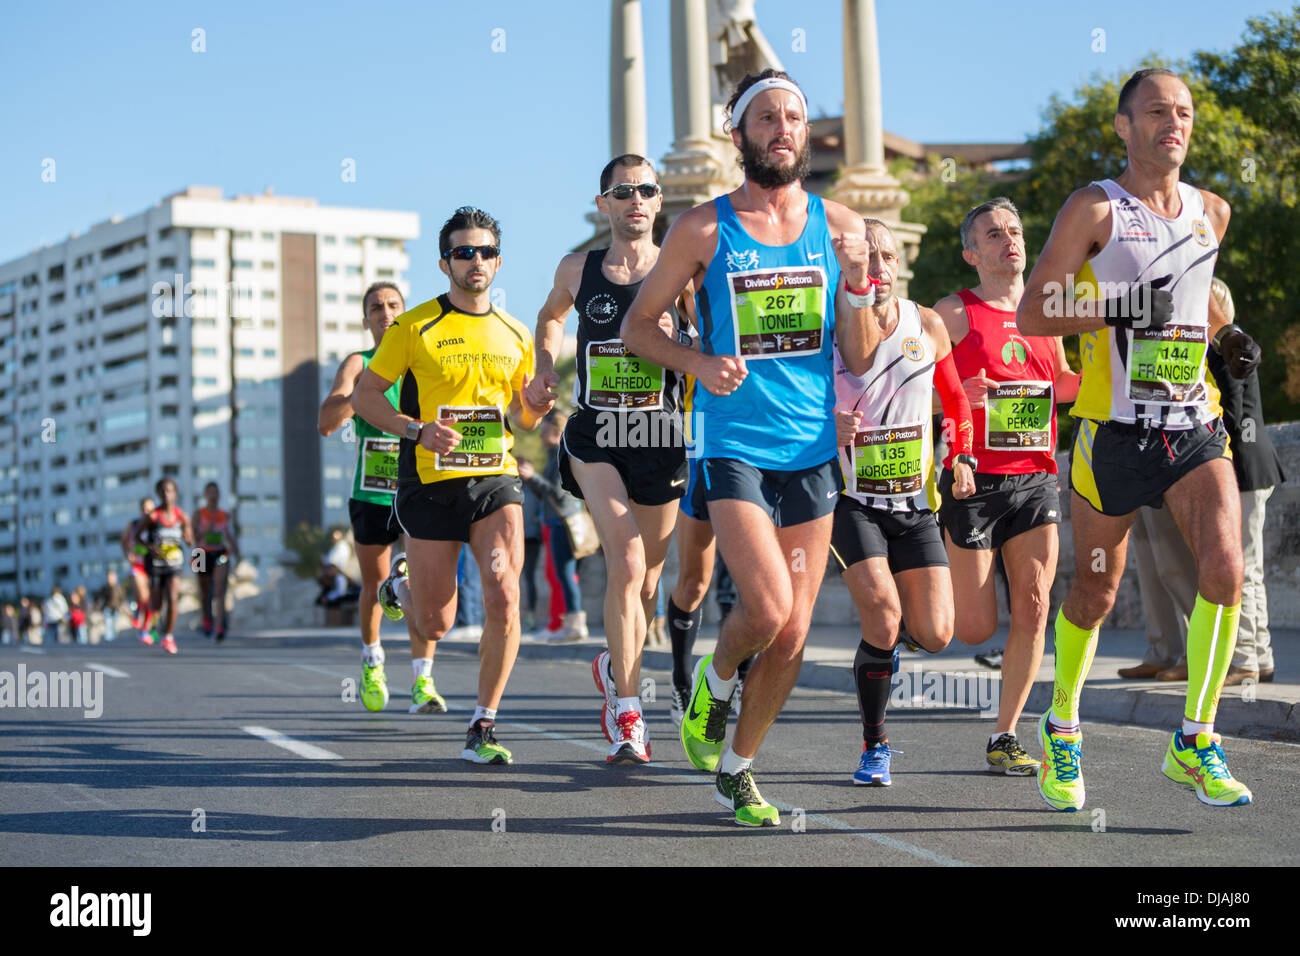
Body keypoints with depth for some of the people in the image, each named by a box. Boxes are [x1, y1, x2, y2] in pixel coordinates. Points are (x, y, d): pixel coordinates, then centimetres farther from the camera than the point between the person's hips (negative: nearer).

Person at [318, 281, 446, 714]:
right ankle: (372, 662, 38)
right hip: (372, 495, 0)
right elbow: (326, 423, -14)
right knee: (374, 584, 13)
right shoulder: (358, 364, -1)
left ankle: (423, 681, -13)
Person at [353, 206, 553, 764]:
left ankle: (482, 728, -4)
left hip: (496, 478, 2)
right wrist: (418, 430, -16)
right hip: (430, 483, -2)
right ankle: (403, 584, 41)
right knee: (435, 624, 3)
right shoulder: (415, 327, -2)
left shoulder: (514, 335, 11)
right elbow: (364, 396, -1)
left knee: (503, 599, -18)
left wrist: (536, 407, -3)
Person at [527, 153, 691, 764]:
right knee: (626, 562, -20)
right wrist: (545, 369, 12)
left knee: (645, 583, 11)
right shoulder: (577, 270, 7)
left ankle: (614, 669, 42)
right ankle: (627, 715, -14)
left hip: (662, 439, 1)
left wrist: (675, 341, -17)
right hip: (594, 438, -1)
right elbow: (550, 316, 28)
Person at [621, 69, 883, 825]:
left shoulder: (839, 224, 5)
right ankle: (714, 681, 15)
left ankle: (738, 768, 25)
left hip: (812, 449, 4)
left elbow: (860, 359, 5)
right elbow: (638, 326, 5)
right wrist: (698, 363, -13)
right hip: (733, 443, -3)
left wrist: (857, 277, -11)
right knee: (767, 606, -19)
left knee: (792, 634, 5)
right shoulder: (704, 230, -3)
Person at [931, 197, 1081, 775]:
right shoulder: (955, 313, -3)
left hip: (1036, 481, 5)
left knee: (1033, 608, -3)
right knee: (976, 629, -6)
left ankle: (1005, 738, 7)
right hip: (974, 482, -5)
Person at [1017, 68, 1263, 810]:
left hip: (1194, 426, 4)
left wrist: (1227, 336, 10)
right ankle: (1063, 728, 32)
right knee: (1095, 593, 7)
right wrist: (1117, 310, -20)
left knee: (1226, 569, -16)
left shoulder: (1212, 213, 13)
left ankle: (1195, 744, -4)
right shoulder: (1094, 209, -3)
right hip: (1115, 428, -3)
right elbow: (1032, 313, -7)